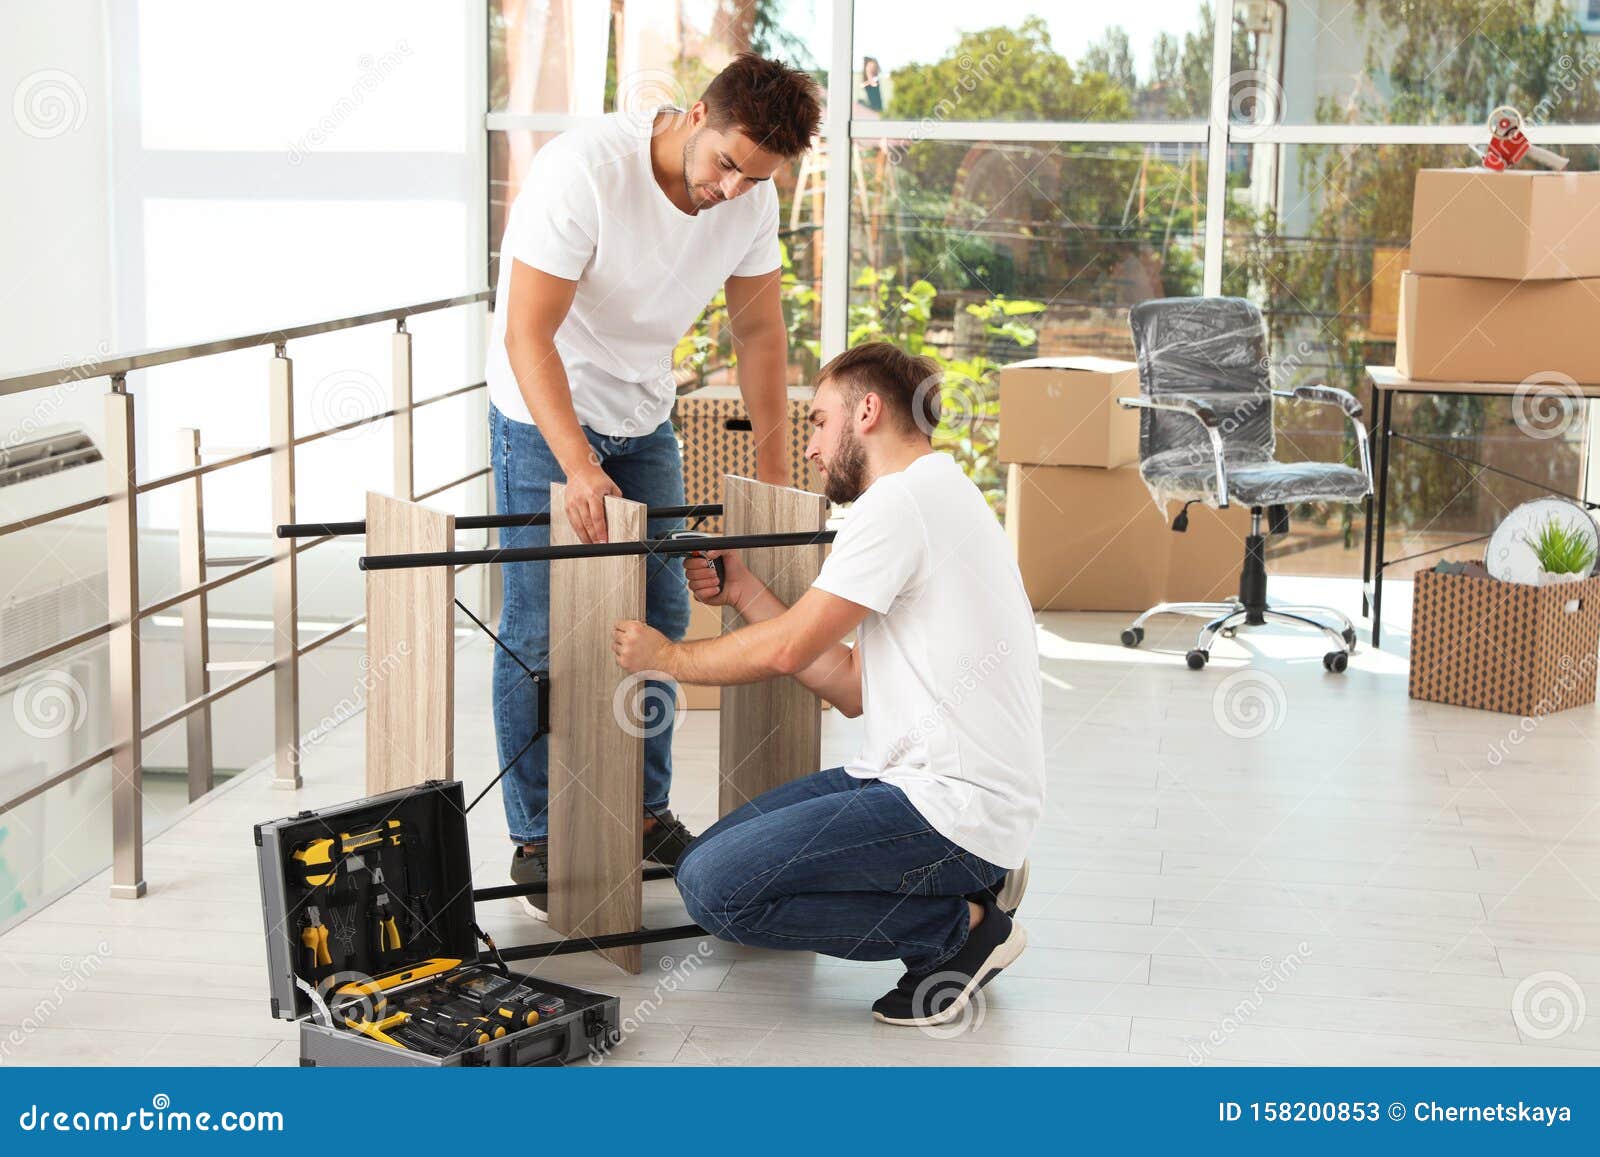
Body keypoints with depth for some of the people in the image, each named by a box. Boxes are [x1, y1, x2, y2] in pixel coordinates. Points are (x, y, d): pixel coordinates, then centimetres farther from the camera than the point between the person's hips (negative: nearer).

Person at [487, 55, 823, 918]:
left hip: (645, 421, 6)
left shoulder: (752, 198, -11)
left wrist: (773, 467, 1)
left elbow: (759, 330, 3)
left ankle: (644, 813, 23)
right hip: (543, 416, -6)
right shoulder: (583, 170, -29)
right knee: (539, 634, -6)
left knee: (659, 618, 9)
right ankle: (535, 842, 5)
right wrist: (580, 468, -37)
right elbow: (528, 335, -30)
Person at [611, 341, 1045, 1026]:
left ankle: (959, 926, -5)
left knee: (714, 887, -17)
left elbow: (787, 648, -13)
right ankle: (961, 883, 9)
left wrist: (665, 656, 2)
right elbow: (852, 689, 16)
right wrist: (745, 595, 16)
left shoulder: (899, 501, -13)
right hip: (922, 780, 10)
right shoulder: (938, 497, 20)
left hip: (951, 809, -10)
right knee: (710, 858, 10)